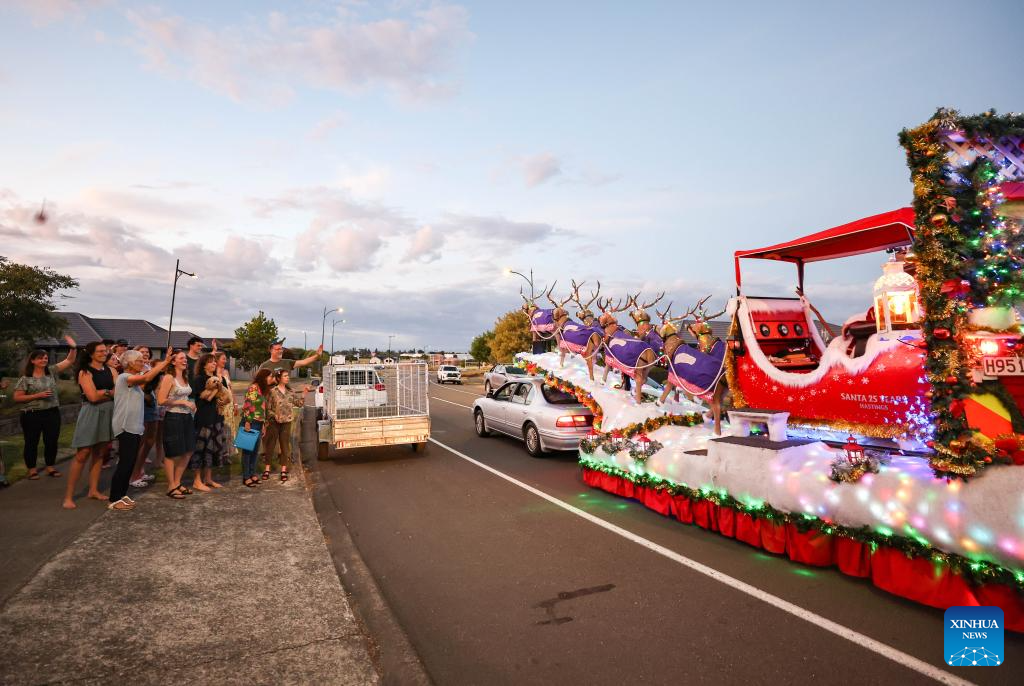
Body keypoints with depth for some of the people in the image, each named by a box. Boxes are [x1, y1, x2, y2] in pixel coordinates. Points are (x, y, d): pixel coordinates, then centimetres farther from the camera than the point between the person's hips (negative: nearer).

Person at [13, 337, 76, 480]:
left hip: (52, 413, 3)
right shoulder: (25, 378, -5)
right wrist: (38, 395, -16)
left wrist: (73, 347, -16)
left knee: (52, 441, 9)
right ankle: (32, 469, 19)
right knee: (32, 443, 7)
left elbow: (69, 361, 0)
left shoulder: (51, 371, 4)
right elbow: (17, 398, -6)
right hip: (32, 415, -3)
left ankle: (50, 467, 21)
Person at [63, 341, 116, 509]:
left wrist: (102, 393, -12)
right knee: (82, 454, -4)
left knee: (99, 453, 10)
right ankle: (68, 496, 4)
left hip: (108, 413, 5)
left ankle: (93, 490, 19)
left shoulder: (109, 370, 10)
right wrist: (109, 392, -2)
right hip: (91, 413, -5)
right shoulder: (85, 372, -6)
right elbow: (93, 396, -15)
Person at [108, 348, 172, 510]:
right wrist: (164, 362, -21)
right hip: (126, 427, -9)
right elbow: (147, 377, -26)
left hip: (134, 427, 9)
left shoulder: (134, 380, 18)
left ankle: (122, 495, 20)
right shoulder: (124, 377, -13)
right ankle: (114, 500, 1)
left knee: (130, 463, 12)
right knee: (125, 464, -7)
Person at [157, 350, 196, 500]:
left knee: (187, 452, 12)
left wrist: (190, 404, 7)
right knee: (172, 454, 3)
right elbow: (161, 400, -17)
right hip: (173, 418, -8)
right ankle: (171, 487, 15)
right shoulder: (169, 378, -11)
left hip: (186, 417, 8)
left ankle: (177, 483, 26)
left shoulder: (184, 378, 13)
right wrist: (182, 402, -17)